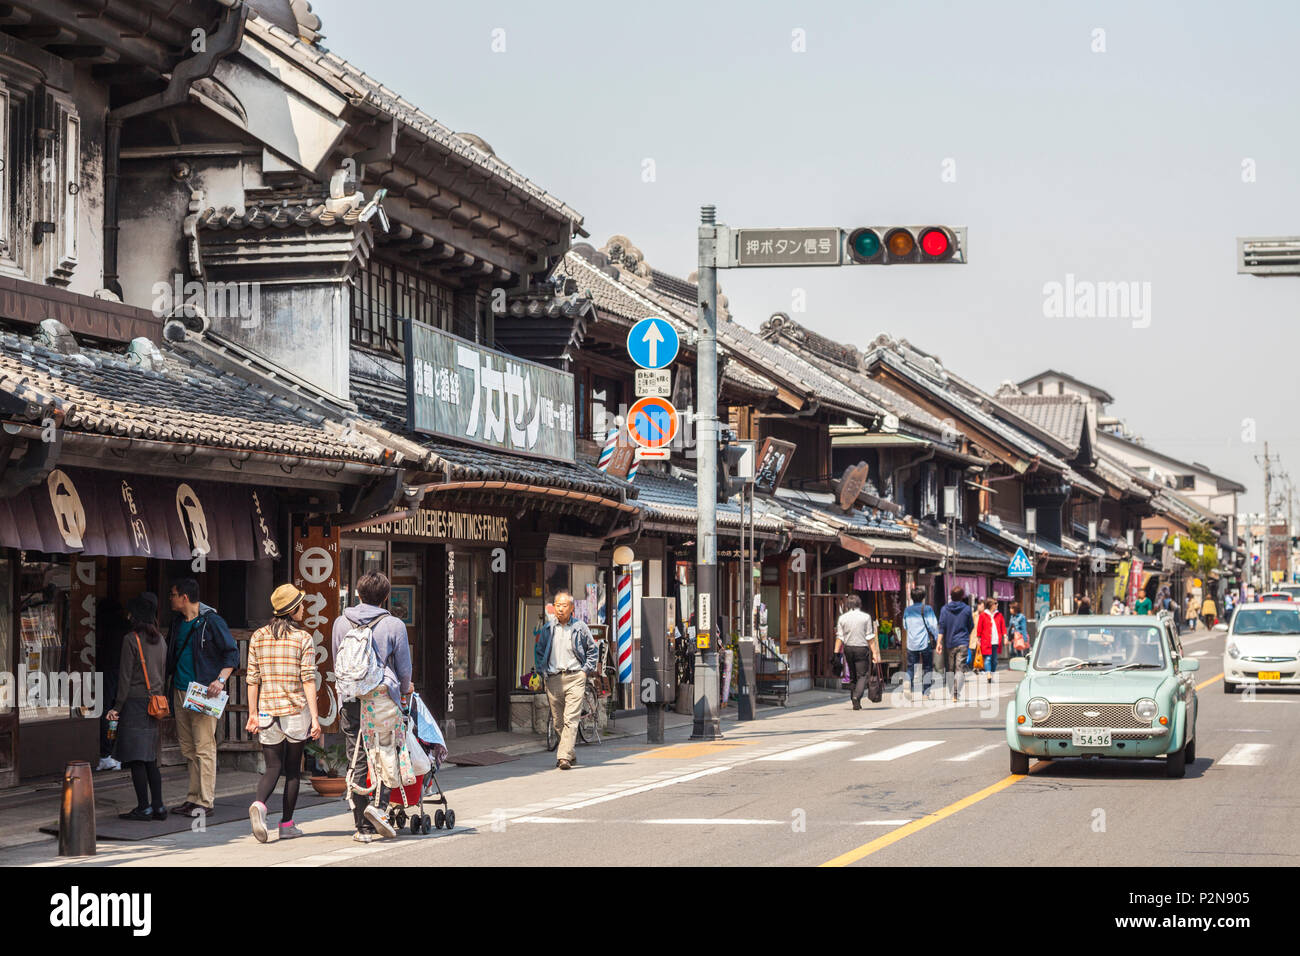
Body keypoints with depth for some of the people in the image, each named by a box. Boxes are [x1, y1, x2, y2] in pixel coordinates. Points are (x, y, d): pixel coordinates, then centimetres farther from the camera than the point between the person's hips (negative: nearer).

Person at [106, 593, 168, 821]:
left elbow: (125, 676, -11)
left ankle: (144, 807, -4)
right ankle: (158, 806, 8)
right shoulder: (160, 640, 10)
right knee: (150, 759, 11)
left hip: (135, 702, -7)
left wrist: (117, 706, -6)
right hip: (155, 701, 7)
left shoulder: (131, 639, -11)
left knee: (136, 759, -3)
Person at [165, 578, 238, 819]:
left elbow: (232, 652, -8)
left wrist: (221, 680, -19)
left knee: (204, 748, -8)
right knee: (187, 749, 9)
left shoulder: (211, 621, -8)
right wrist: (168, 678, 16)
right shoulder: (177, 621, 13)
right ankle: (193, 797, 15)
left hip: (203, 693, -7)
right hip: (180, 691, 7)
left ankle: (205, 801, -7)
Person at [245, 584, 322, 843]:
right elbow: (308, 679, -10)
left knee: (272, 767, 6)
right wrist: (314, 717, -10)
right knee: (293, 768, 10)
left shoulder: (258, 637, 5)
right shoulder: (303, 639, -6)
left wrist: (252, 714, 8)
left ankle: (259, 805, -22)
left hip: (267, 711, 3)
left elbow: (252, 679, 4)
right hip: (297, 710, -3)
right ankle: (287, 824, 11)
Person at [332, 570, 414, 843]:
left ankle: (364, 827, 6)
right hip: (382, 698, -3)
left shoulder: (341, 623, 7)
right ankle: (377, 804, -15)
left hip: (349, 701, 3)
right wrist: (404, 691, 25)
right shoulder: (394, 625, -2)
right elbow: (404, 668, 5)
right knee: (386, 755, 7)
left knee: (357, 763, 6)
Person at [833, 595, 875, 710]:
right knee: (862, 675, -1)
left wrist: (836, 653, 1)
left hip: (848, 648, 3)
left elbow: (839, 637, 0)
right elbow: (869, 637, -4)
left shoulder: (842, 618, 3)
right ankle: (857, 697, -23)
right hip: (862, 648, -3)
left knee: (852, 676, 14)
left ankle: (855, 703, 16)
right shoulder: (866, 617, -2)